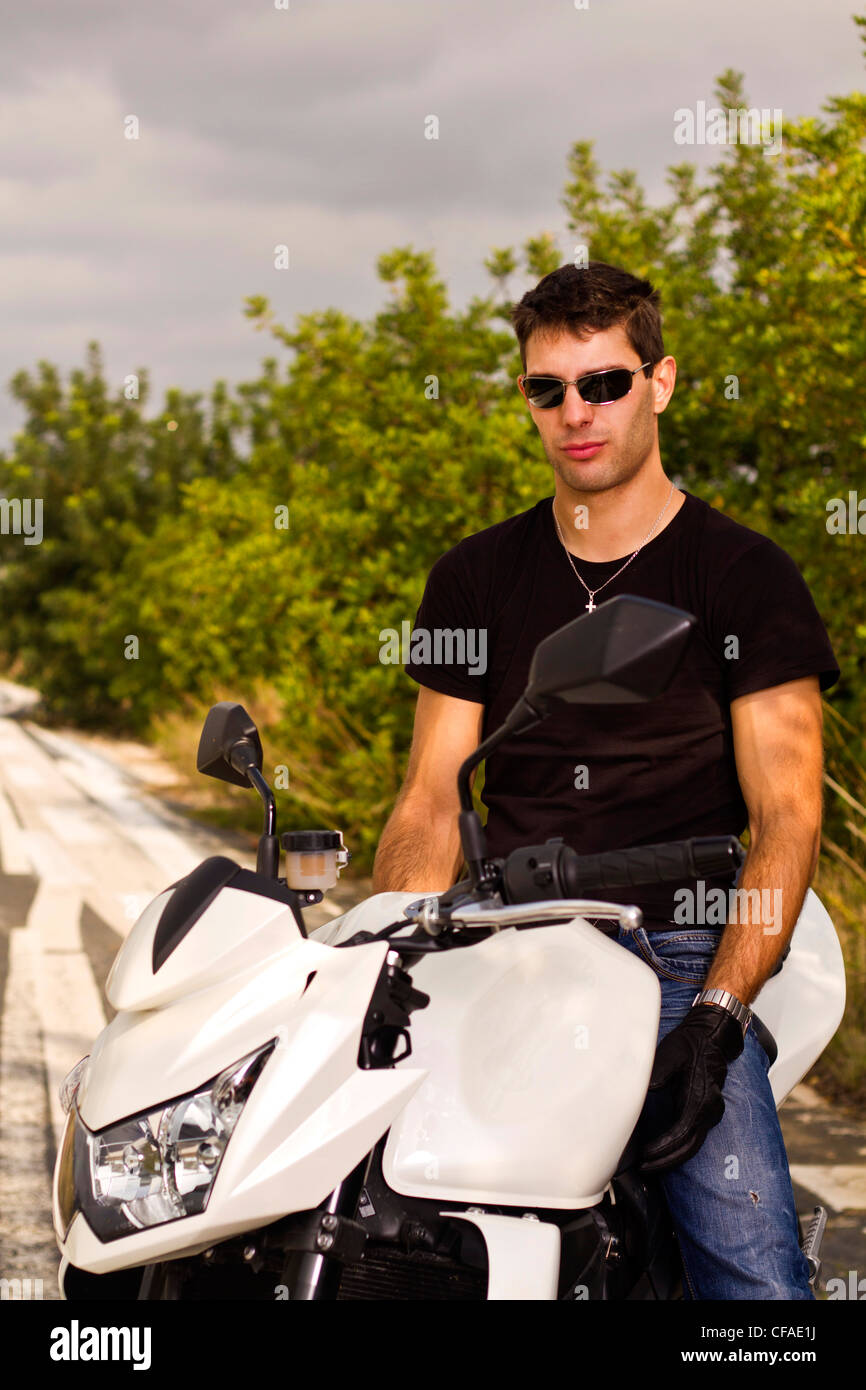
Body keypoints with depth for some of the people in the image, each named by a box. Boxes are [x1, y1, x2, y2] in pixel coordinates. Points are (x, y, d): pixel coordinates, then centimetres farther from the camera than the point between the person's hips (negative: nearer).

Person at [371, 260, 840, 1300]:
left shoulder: (746, 575, 5)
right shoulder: (475, 578, 16)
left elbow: (786, 819, -2)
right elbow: (432, 801, 13)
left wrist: (713, 1019, -16)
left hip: (675, 954, -3)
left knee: (754, 1276, -21)